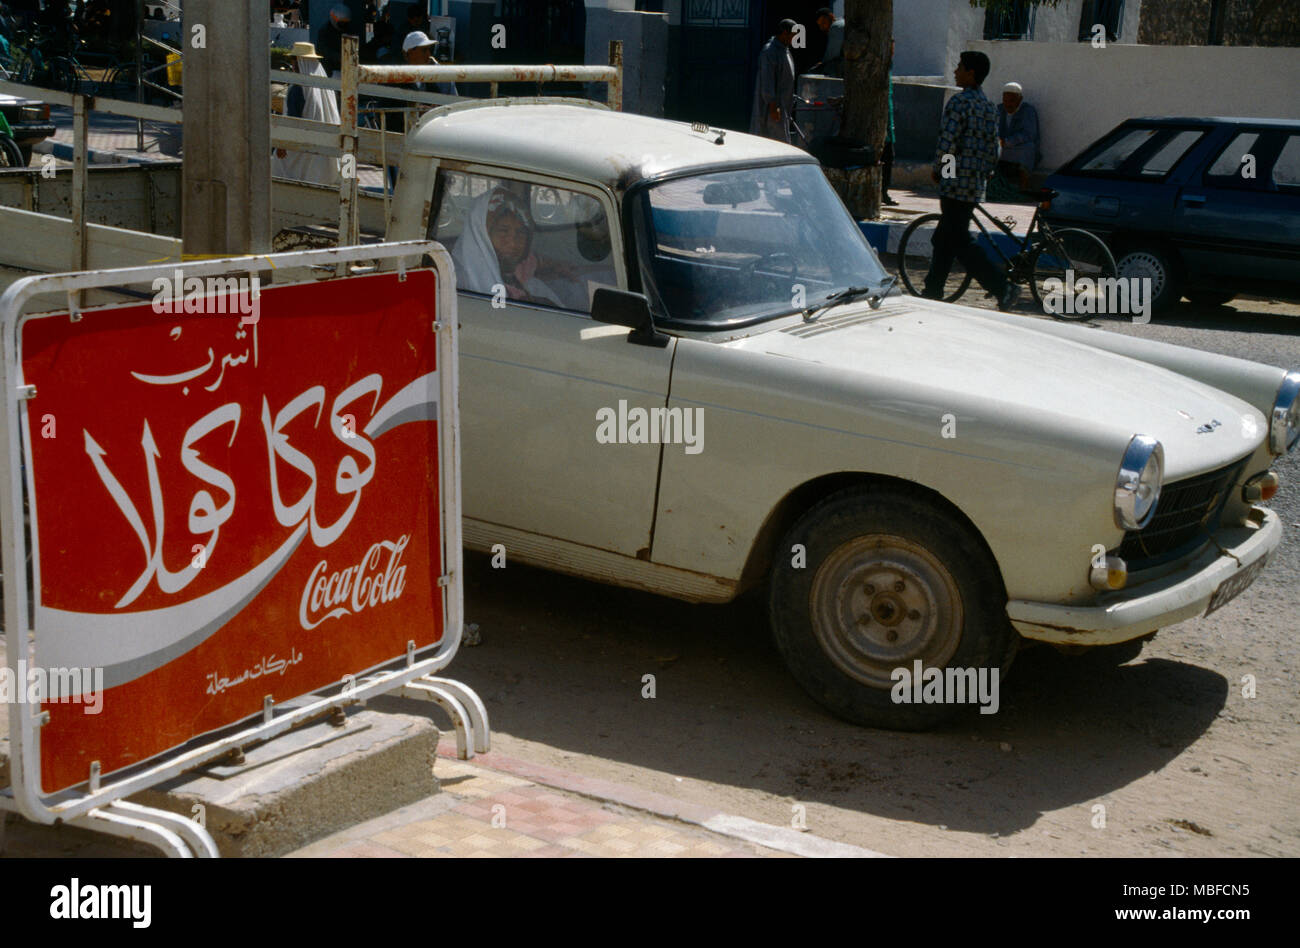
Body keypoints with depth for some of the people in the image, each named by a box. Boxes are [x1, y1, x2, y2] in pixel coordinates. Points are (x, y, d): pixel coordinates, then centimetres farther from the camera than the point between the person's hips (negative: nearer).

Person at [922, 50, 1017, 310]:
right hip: (976, 186, 9)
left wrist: (937, 171, -4)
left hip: (956, 184, -9)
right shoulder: (989, 107, 13)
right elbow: (994, 151, 13)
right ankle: (933, 291, 20)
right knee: (943, 240, 16)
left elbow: (947, 144, -19)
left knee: (960, 243, -7)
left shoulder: (959, 102, -14)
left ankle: (1003, 286, -13)